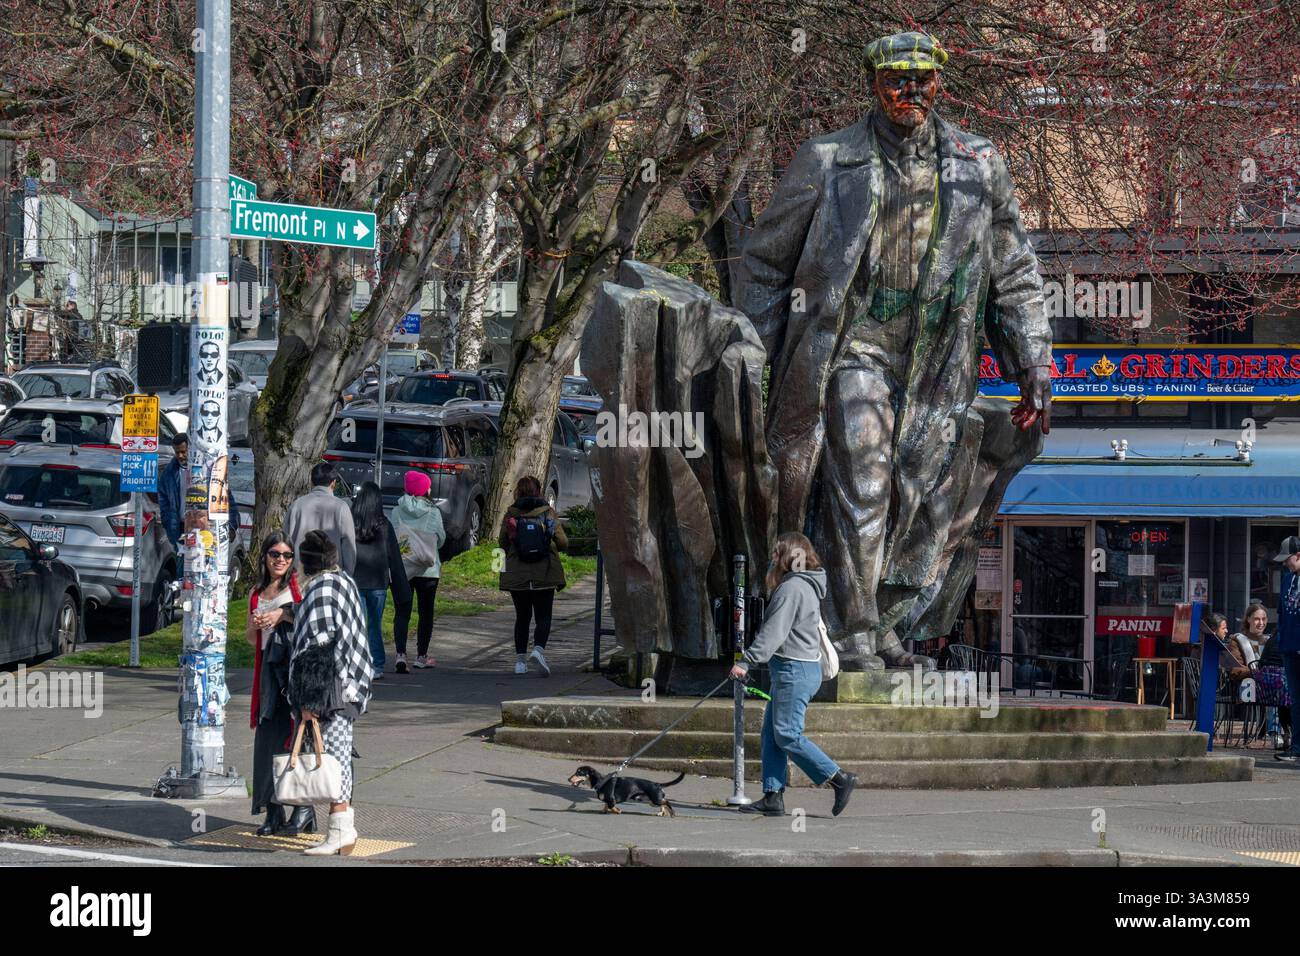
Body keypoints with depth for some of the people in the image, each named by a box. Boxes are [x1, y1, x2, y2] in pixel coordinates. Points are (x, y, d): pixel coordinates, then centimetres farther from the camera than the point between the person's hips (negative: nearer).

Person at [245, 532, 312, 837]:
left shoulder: (298, 585, 4)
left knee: (295, 734, -11)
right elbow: (251, 638, 24)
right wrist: (256, 625, 3)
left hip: (297, 663, -5)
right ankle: (273, 812, 4)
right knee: (268, 737, 1)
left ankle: (303, 808, -8)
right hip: (269, 666, 5)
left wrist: (284, 615, -13)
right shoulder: (256, 593, 20)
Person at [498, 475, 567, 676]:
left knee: (522, 617, 14)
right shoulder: (548, 512, -3)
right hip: (544, 575, -1)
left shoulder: (510, 514, -1)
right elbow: (563, 542, -2)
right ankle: (538, 649, -23)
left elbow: (502, 543, 6)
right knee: (543, 617, 3)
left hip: (517, 575, 1)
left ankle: (520, 659, 11)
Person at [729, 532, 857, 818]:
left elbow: (774, 632, -21)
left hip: (794, 669, -10)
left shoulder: (792, 588, -14)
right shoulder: (805, 586, 18)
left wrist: (747, 662, -22)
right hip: (803, 667, 10)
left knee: (787, 735, -9)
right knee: (771, 734, 8)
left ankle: (840, 780, -7)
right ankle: (773, 797, 5)